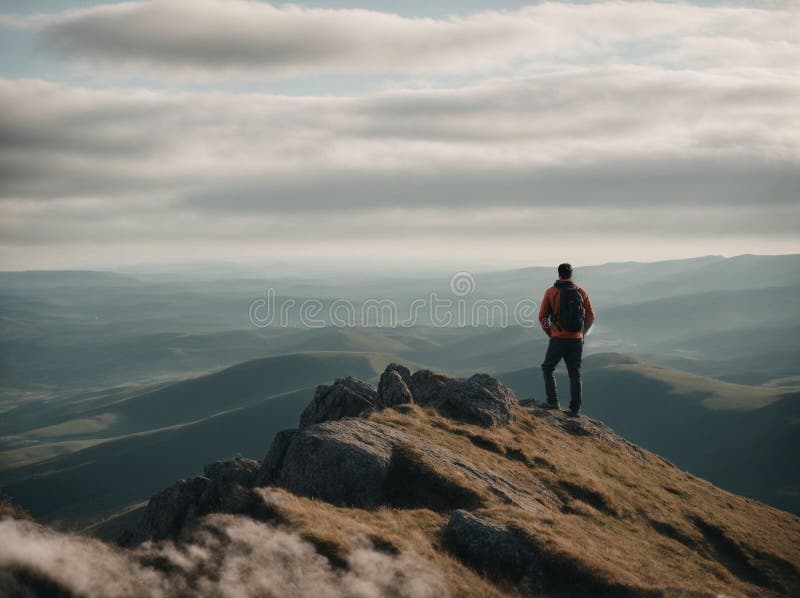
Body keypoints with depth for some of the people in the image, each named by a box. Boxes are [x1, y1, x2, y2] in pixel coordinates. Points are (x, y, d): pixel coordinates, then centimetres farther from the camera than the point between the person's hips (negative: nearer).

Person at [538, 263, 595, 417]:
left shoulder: (551, 292, -5)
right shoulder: (581, 292, 2)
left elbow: (542, 317, -1)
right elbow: (591, 317, 6)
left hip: (558, 339, -2)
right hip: (576, 340, 3)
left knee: (547, 369, 17)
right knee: (575, 374, 11)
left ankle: (552, 401, 10)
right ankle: (575, 409, 8)